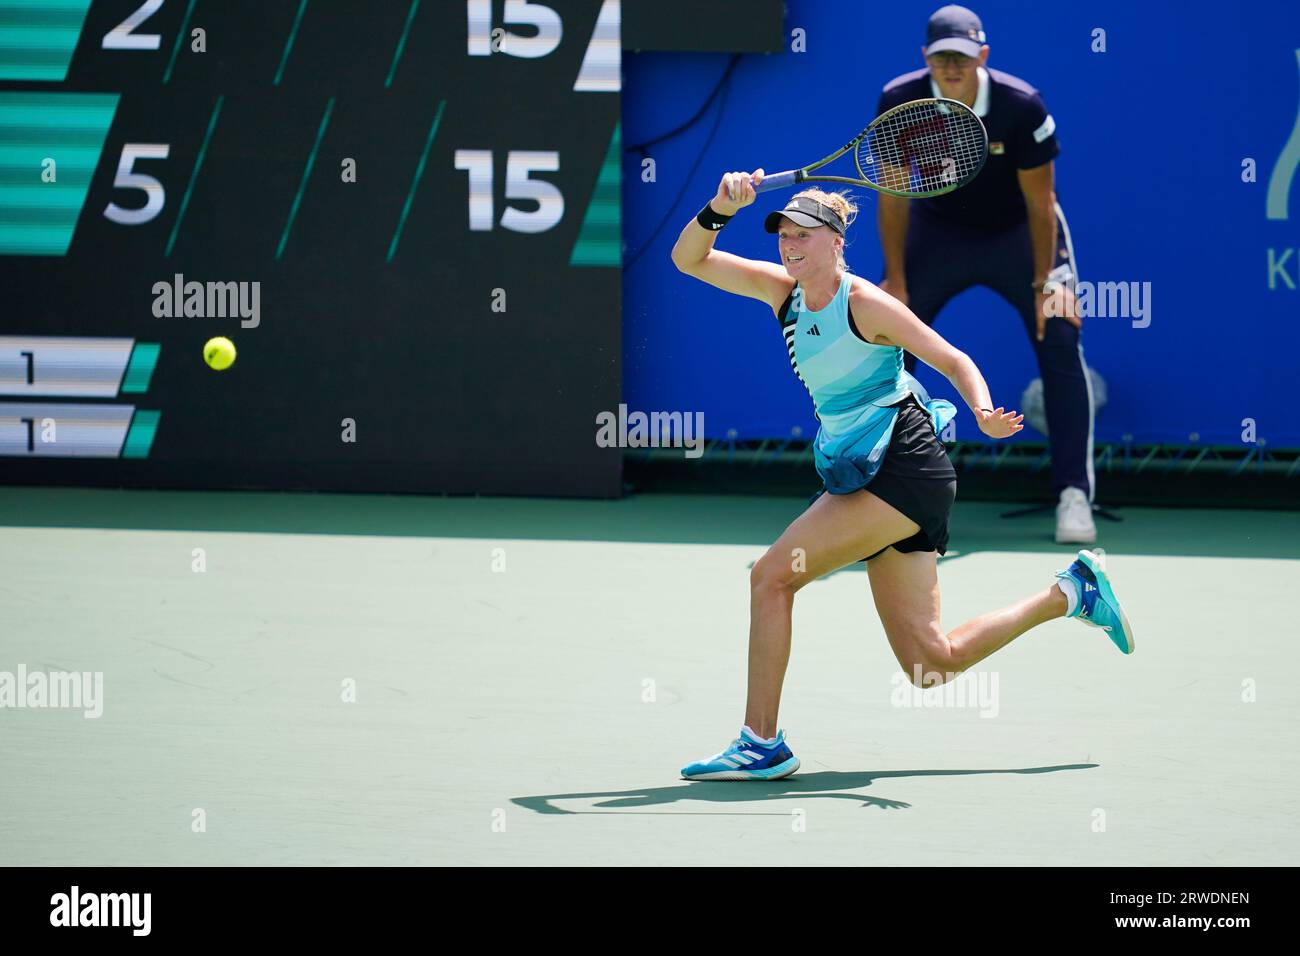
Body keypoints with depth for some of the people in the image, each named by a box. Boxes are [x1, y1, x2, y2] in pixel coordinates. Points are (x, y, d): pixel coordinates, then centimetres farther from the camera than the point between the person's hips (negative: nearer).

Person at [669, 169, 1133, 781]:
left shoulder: (865, 304, -9)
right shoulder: (780, 291, 10)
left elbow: (954, 361, -6)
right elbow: (689, 259, 9)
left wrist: (985, 413, -25)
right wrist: (720, 208, -10)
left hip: (904, 467, -8)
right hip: (863, 478, 8)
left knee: (772, 575, -15)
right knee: (931, 667, 6)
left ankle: (761, 743, -10)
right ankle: (1070, 593, 22)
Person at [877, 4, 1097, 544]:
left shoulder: (1021, 107, -28)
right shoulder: (899, 103, -22)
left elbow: (1040, 203, -19)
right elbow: (894, 197, -10)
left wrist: (1043, 284, -21)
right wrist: (896, 280, -12)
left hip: (1019, 234, -2)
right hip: (938, 230, 2)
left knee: (1059, 343, -17)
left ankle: (1074, 495, -14)